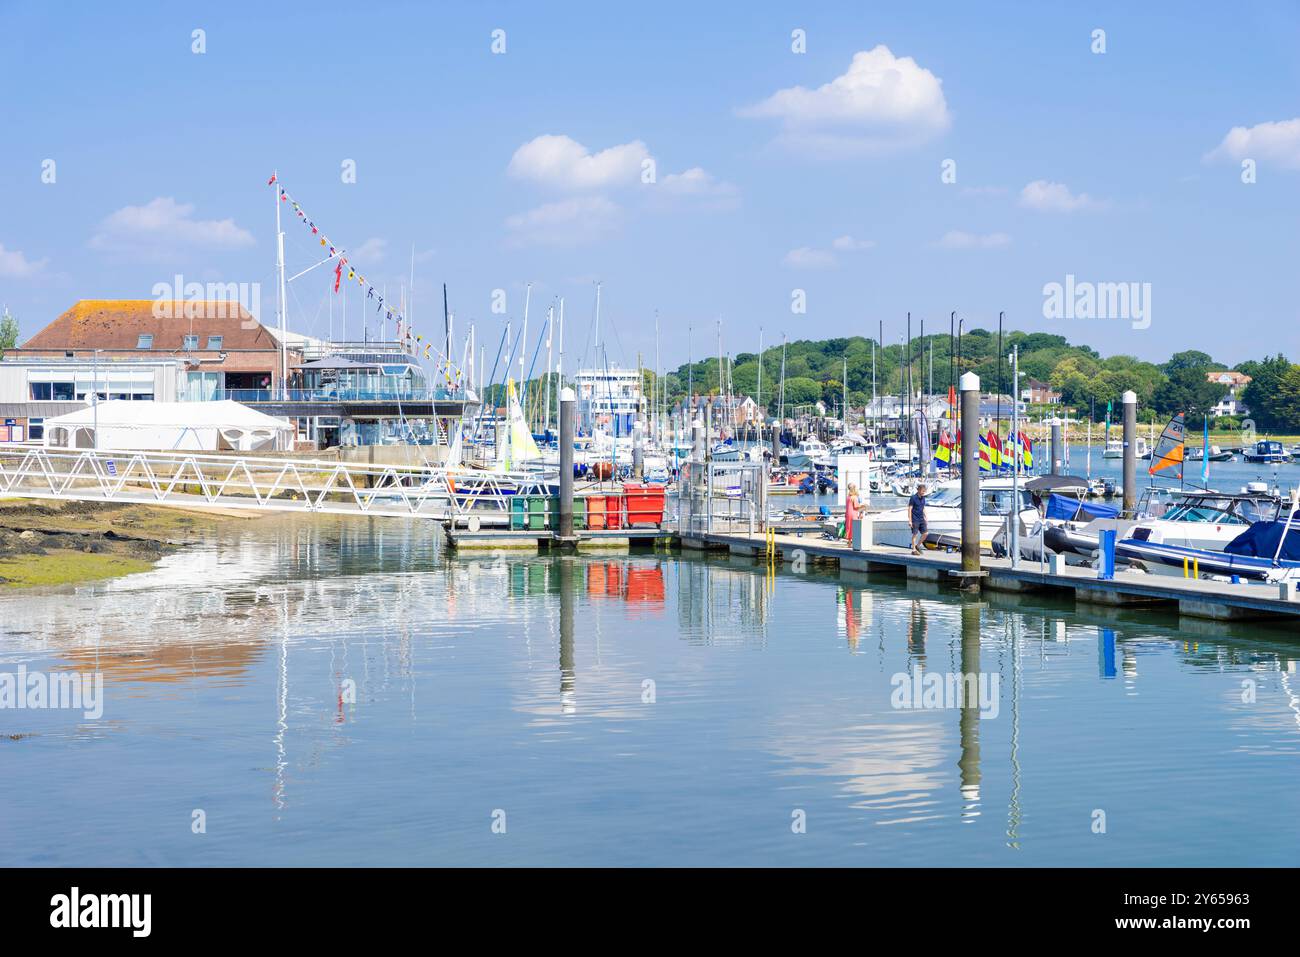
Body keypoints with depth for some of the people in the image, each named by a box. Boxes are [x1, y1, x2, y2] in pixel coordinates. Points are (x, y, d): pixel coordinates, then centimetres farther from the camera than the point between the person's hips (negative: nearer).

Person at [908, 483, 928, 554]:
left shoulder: (923, 498, 9)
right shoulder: (913, 498, -11)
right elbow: (909, 509, -12)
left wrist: (926, 519, 16)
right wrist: (910, 521, -15)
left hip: (921, 519, 7)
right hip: (915, 520, -7)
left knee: (925, 533, 2)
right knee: (915, 534, -2)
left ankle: (918, 546, 19)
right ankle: (914, 550, 6)